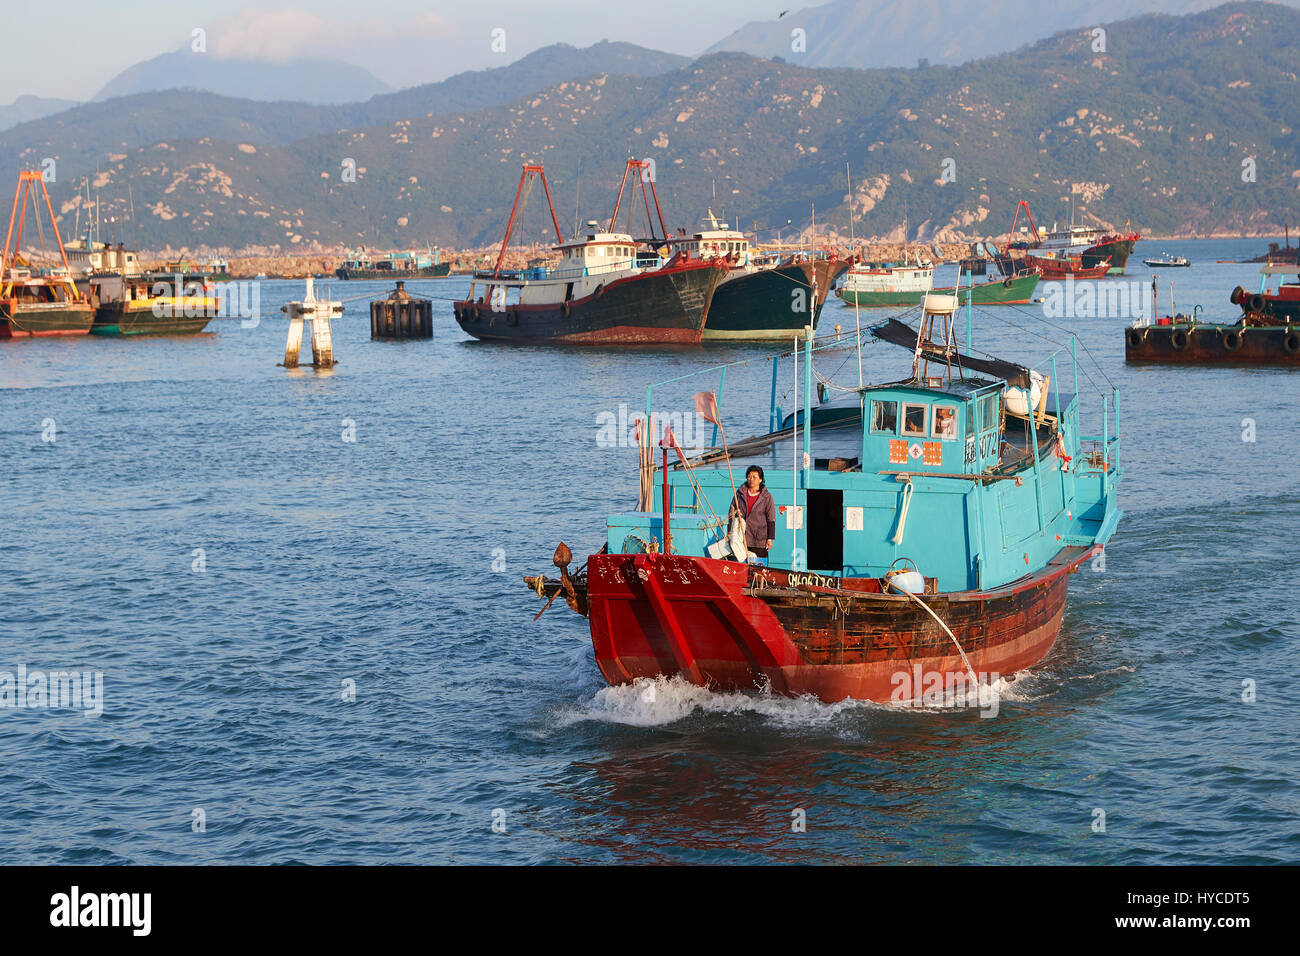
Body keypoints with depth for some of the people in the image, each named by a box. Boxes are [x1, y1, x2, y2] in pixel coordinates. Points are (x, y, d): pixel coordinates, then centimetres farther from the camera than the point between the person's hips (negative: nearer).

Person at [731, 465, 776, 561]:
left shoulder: (766, 497, 2)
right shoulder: (740, 493, 8)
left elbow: (771, 519, 2)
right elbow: (732, 513, 13)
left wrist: (770, 539, -2)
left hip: (759, 540, -2)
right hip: (740, 540, 2)